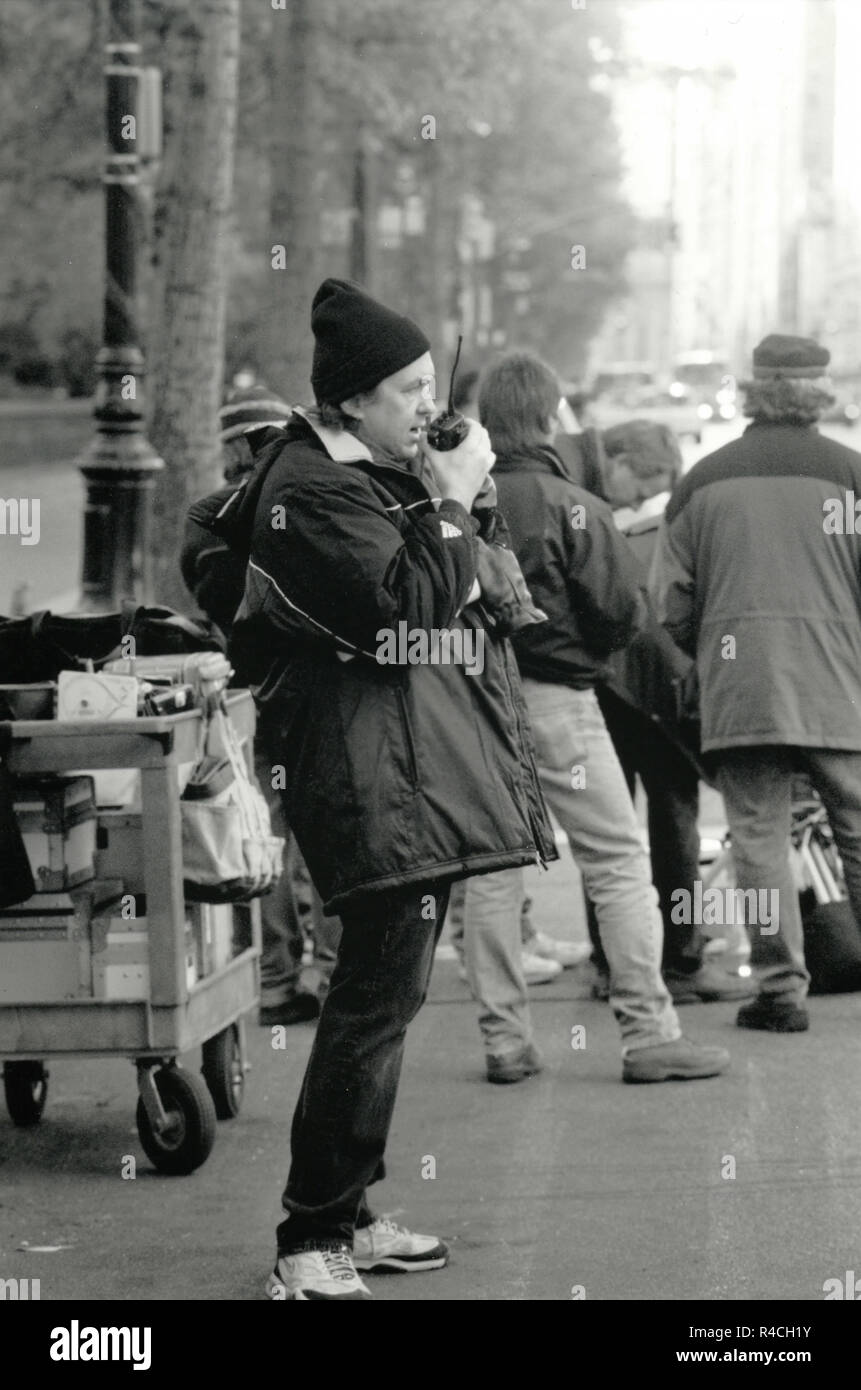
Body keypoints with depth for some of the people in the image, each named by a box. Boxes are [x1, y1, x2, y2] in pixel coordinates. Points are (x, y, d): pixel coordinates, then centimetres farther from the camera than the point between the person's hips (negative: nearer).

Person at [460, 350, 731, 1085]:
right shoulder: (570, 507, -11)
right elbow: (623, 610, -11)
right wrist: (582, 648, 8)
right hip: (555, 698, -4)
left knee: (491, 871, 11)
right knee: (620, 863, 4)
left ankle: (504, 1039, 13)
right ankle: (649, 1033, 2)